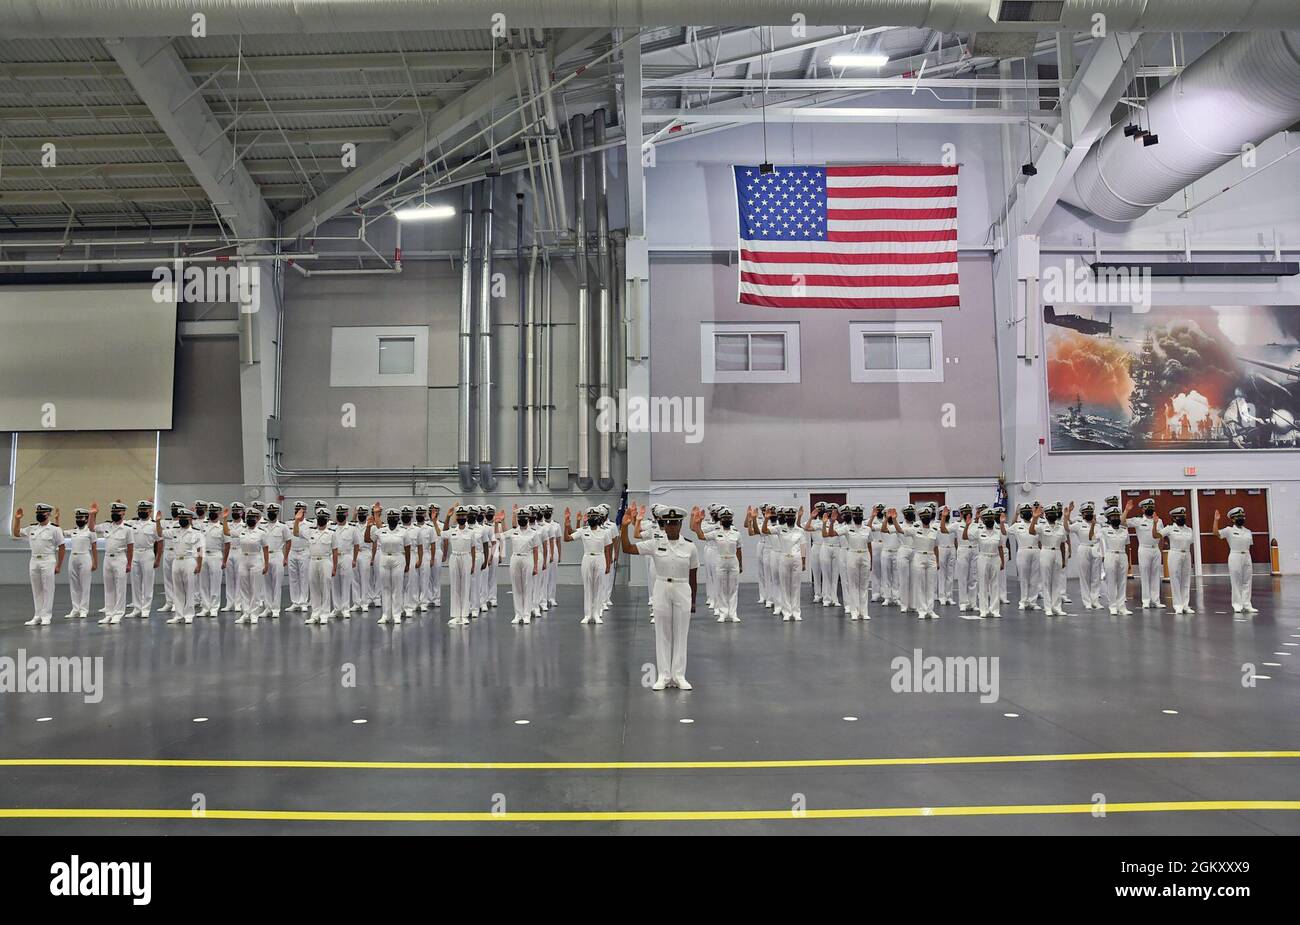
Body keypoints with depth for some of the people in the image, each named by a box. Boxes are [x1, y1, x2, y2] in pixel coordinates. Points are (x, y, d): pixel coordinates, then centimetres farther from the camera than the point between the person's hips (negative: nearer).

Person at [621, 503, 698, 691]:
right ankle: (663, 676, 15)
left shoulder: (690, 547, -4)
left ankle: (679, 675, 16)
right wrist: (624, 526, -24)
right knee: (662, 634, 6)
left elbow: (692, 576, 4)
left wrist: (693, 600, 8)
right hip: (661, 589, 0)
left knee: (680, 633, 6)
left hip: (682, 590, 0)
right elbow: (627, 549, -12)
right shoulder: (655, 544, -4)